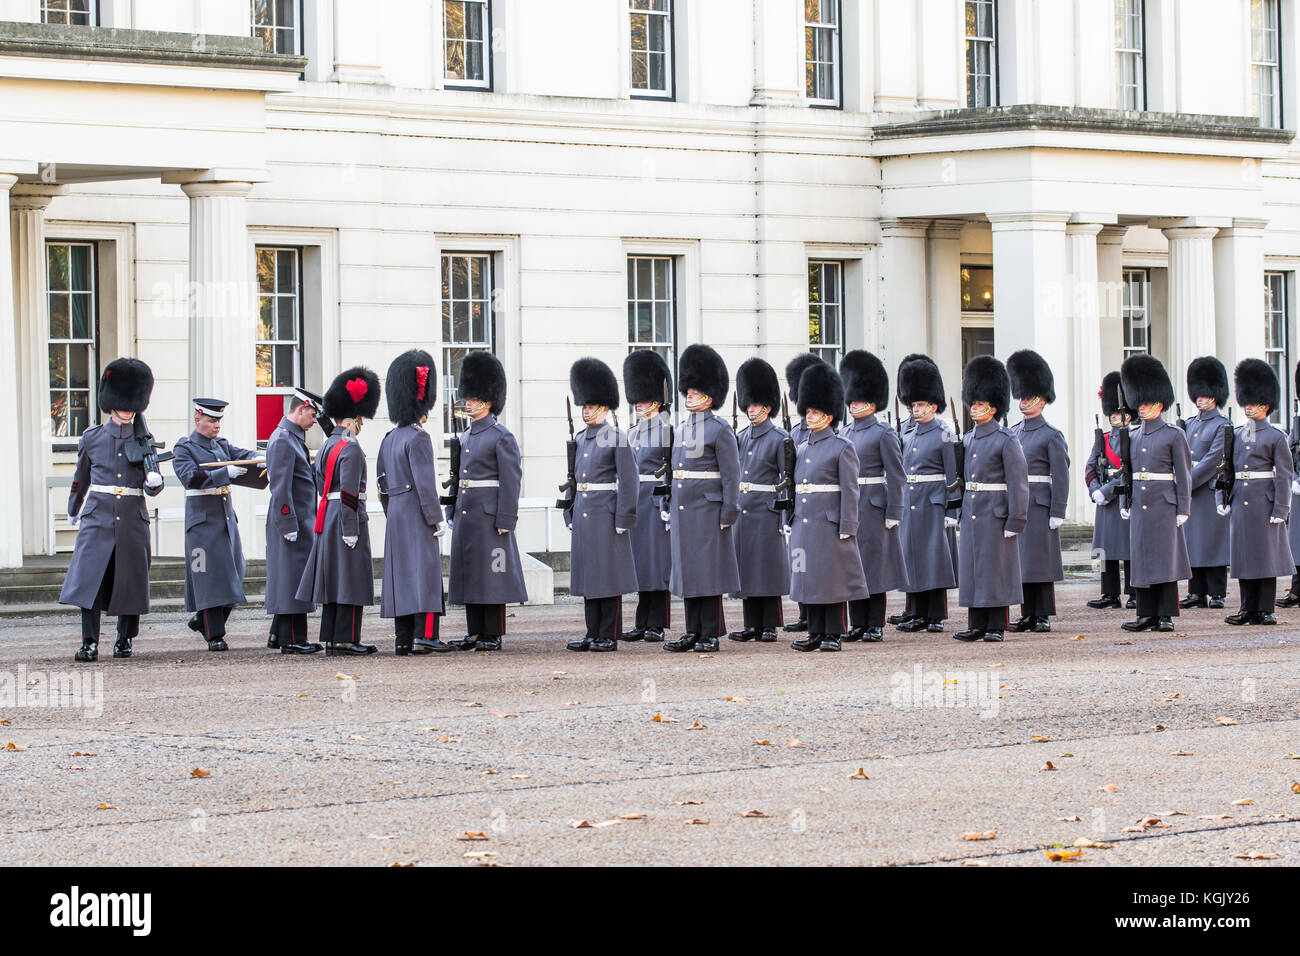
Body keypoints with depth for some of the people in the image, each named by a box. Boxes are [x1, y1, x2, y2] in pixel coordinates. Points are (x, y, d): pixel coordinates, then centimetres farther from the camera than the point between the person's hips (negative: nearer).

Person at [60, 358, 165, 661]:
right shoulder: (92, 438, 5)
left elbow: (151, 488, 4)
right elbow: (81, 478, 20)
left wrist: (154, 483, -20)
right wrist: (73, 511, 31)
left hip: (133, 520, 1)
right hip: (98, 518, -1)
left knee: (130, 580, 5)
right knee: (91, 578, -11)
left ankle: (125, 639, 20)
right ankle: (90, 643, -10)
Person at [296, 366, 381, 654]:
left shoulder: (327, 446, 14)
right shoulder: (351, 447, -14)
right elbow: (349, 492, -20)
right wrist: (351, 530, -19)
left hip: (327, 519, 9)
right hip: (347, 519, -9)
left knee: (332, 578, 10)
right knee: (351, 578, -5)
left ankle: (331, 638, 12)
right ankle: (346, 639, -4)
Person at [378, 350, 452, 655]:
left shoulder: (389, 440, 13)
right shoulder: (418, 438, -13)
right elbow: (425, 482, -17)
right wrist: (437, 518, -14)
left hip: (395, 516, 8)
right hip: (417, 515, -8)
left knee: (400, 572, 7)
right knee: (425, 570, -6)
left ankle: (403, 640, 7)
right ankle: (425, 634, -11)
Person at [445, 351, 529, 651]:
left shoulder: (502, 437, -8)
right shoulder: (466, 437, 16)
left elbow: (511, 480, -12)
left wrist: (505, 520, -17)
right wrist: (453, 513, 17)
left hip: (489, 514, -8)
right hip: (466, 514, 8)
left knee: (491, 574, -4)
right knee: (469, 573, 9)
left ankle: (493, 635, 1)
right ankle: (475, 634, 14)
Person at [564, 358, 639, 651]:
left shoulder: (616, 438, -6)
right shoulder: (580, 439, 13)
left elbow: (629, 481, -10)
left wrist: (623, 520, -14)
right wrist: (570, 514, 15)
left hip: (606, 514, -7)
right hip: (583, 514, 7)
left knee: (608, 574, -3)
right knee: (587, 573, 8)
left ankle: (609, 636, 1)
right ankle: (593, 634, 13)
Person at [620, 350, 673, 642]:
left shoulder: (667, 429, -5)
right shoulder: (633, 433, 16)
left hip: (658, 500, -7)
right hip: (636, 502, 7)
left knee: (658, 561, -5)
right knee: (640, 562, 8)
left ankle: (657, 626, -1)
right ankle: (643, 624, 12)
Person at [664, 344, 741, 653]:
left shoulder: (719, 430, -7)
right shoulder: (682, 428, 15)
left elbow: (731, 474, -9)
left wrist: (727, 515, -13)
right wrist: (672, 516, 17)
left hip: (708, 511, -7)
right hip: (683, 510, 7)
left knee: (709, 571, -4)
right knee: (687, 570, 7)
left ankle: (711, 635, 1)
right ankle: (693, 633, 12)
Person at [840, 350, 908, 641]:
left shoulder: (883, 433, -6)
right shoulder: (846, 433, 13)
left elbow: (896, 476, -8)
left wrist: (893, 515, -13)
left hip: (873, 505, -6)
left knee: (875, 563, -2)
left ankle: (876, 626, 3)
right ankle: (857, 624, 13)